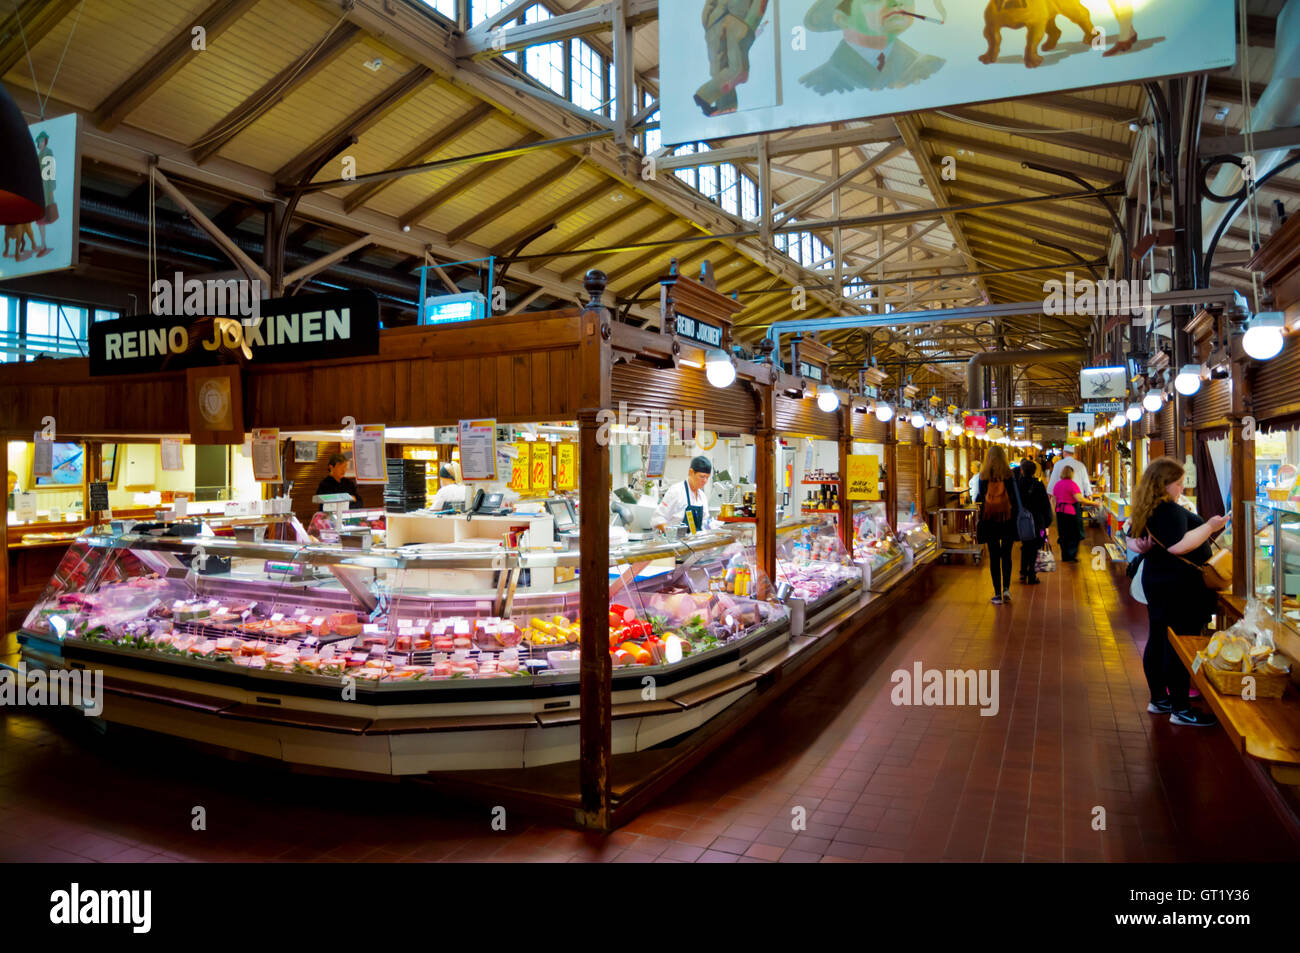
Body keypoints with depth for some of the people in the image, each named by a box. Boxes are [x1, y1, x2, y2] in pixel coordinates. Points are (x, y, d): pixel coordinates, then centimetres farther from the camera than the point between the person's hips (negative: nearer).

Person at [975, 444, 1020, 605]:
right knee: (1006, 555, 12)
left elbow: (979, 498, 1)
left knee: (994, 556, 5)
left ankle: (997, 593, 4)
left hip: (989, 520, 0)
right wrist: (1016, 517, 5)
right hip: (1007, 520, 0)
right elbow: (1015, 498, -3)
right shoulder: (1009, 475, -4)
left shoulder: (983, 476, -3)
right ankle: (1006, 588, -2)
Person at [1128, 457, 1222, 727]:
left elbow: (1134, 540, 19)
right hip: (1180, 587, -10)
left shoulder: (1146, 510, 11)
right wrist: (1209, 527, -22)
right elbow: (1178, 546, -29)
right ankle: (1181, 710, 2)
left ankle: (1158, 699, 25)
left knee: (1158, 642, 14)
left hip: (1156, 582, 10)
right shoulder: (1169, 510, -20)